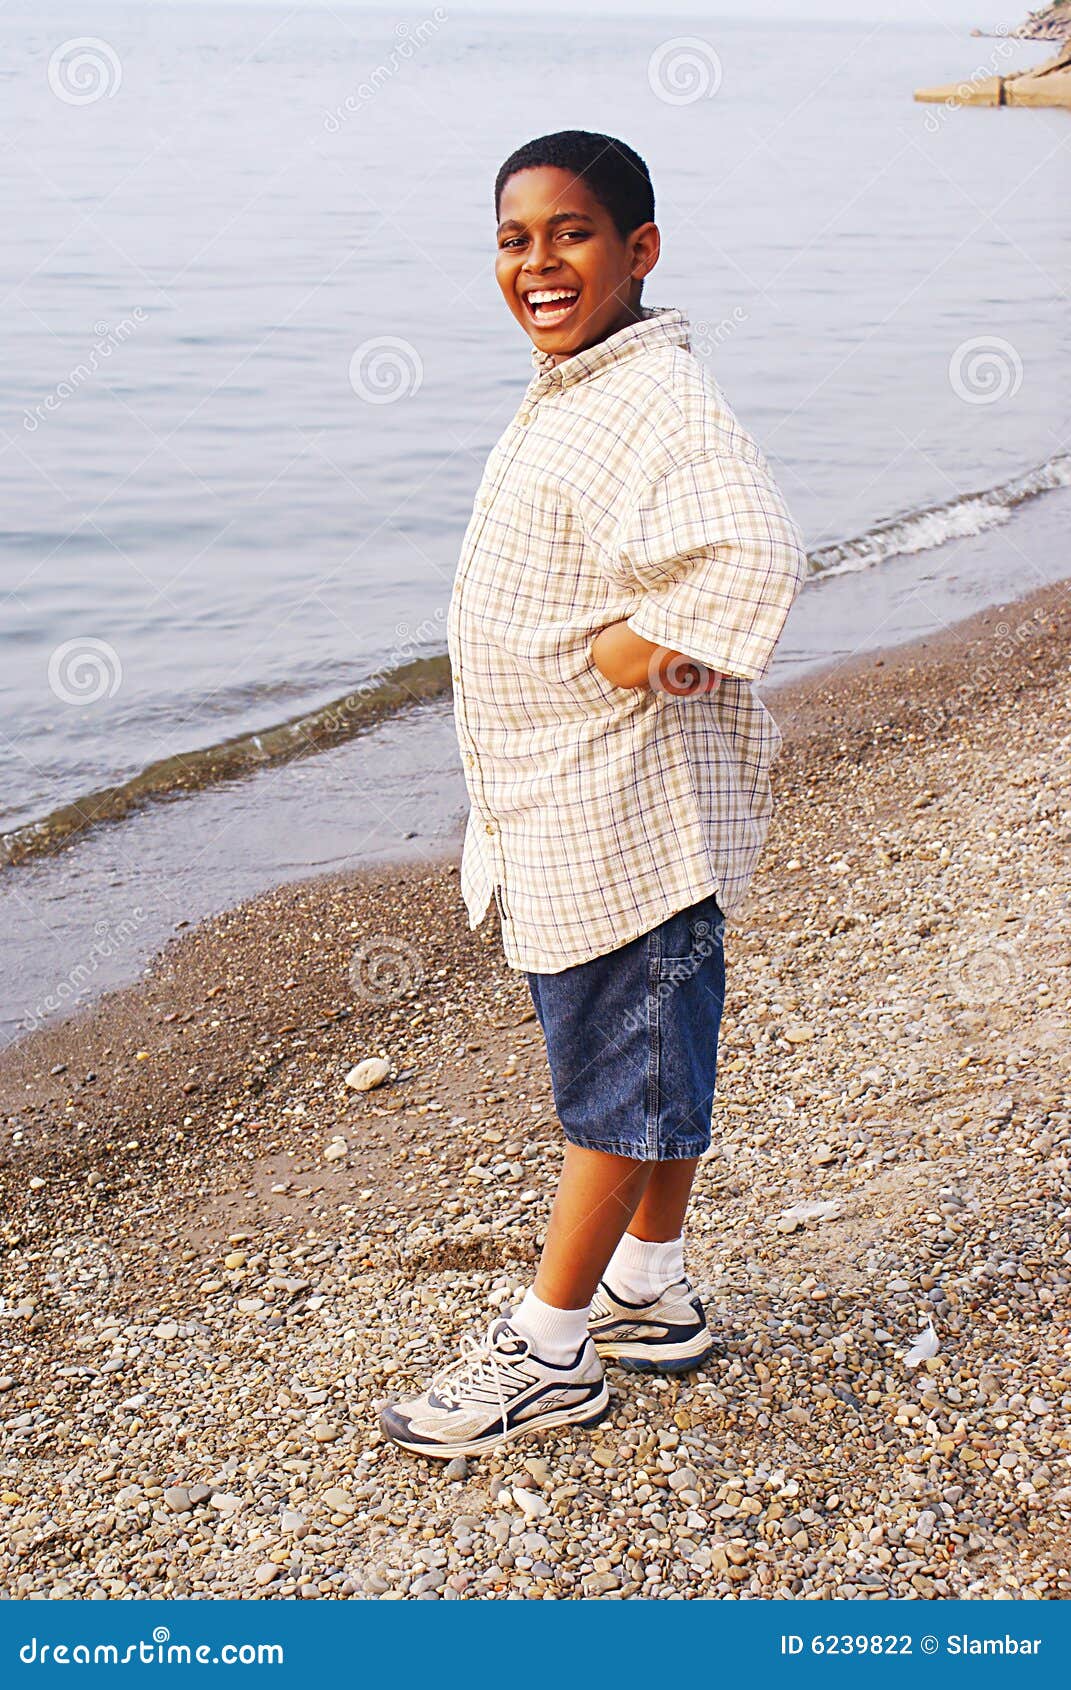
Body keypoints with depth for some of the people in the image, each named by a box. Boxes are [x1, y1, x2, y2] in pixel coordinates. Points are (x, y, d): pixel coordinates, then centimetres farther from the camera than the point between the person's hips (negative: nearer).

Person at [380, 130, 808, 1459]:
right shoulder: (565, 393, 12)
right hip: (559, 802, 10)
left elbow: (757, 556, -36)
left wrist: (643, 650, -24)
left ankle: (549, 1350, 13)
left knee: (622, 1071, 3)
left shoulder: (663, 400, -20)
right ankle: (649, 1295, 33)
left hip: (625, 811, -10)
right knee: (647, 1053, 19)